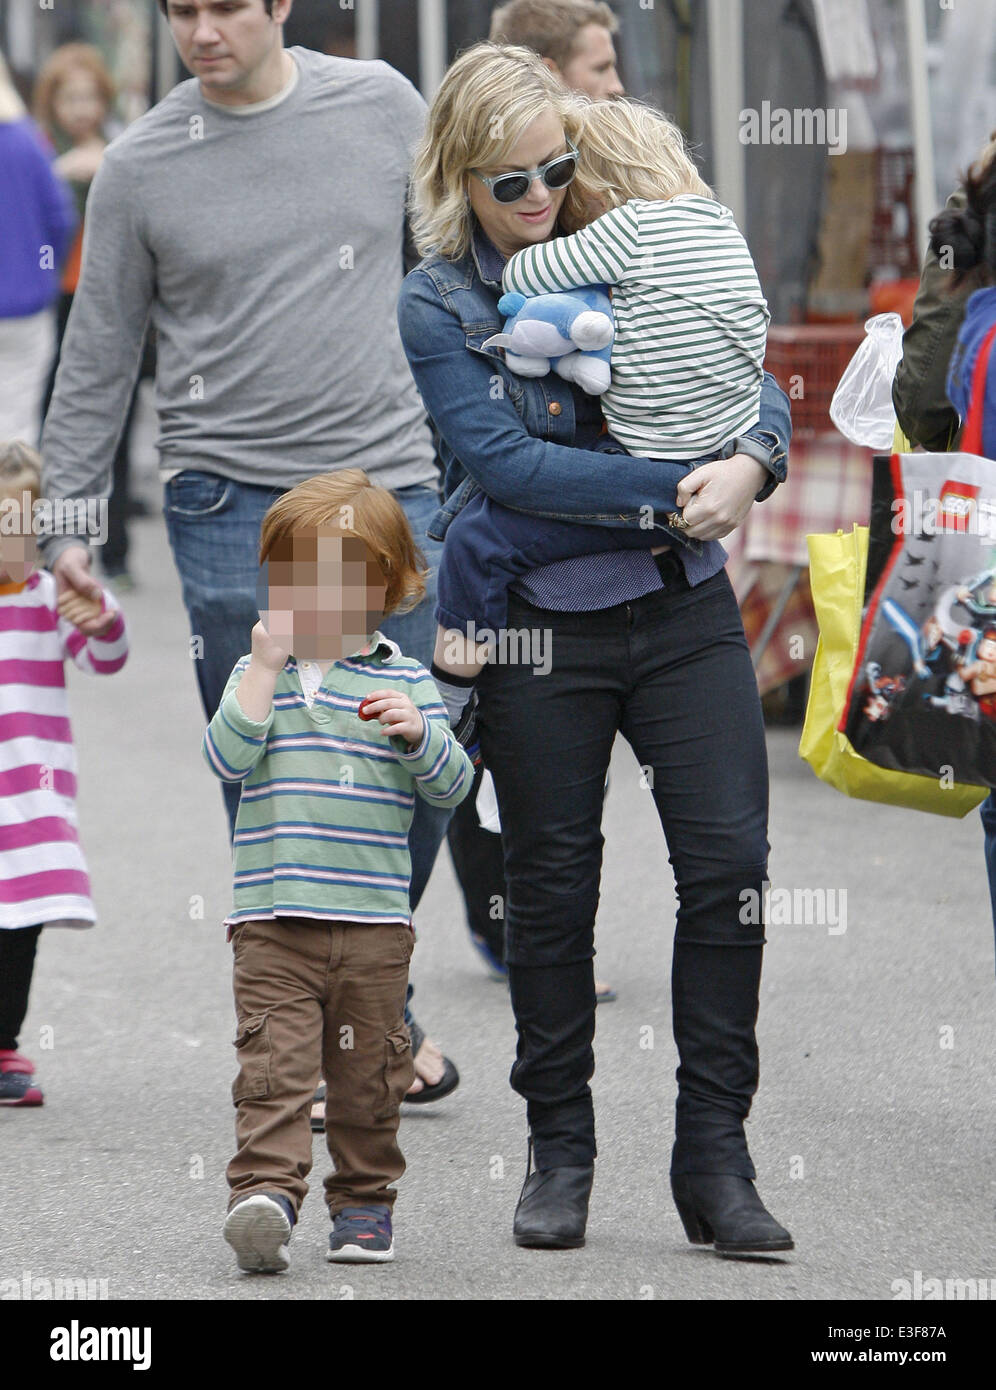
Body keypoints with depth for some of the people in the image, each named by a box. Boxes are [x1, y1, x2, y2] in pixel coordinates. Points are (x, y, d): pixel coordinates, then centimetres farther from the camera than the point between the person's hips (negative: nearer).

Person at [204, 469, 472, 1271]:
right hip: (273, 921, -1)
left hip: (374, 921, 1)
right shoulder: (257, 674, 8)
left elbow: (452, 786, 3)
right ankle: (266, 1192, -21)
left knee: (367, 1070, 8)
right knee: (275, 1061, -13)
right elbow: (228, 759, -8)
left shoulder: (403, 683, 6)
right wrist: (266, 667, -12)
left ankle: (364, 1199, 20)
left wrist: (417, 732, -16)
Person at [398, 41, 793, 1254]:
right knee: (551, 884, 7)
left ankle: (714, 1155, 1)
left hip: (683, 608, 2)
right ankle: (559, 1152, 21)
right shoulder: (436, 305, -4)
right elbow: (505, 460, -14)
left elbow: (748, 382, 8)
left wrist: (748, 462, -16)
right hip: (541, 625, -2)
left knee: (730, 859, -6)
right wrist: (670, 491, -21)